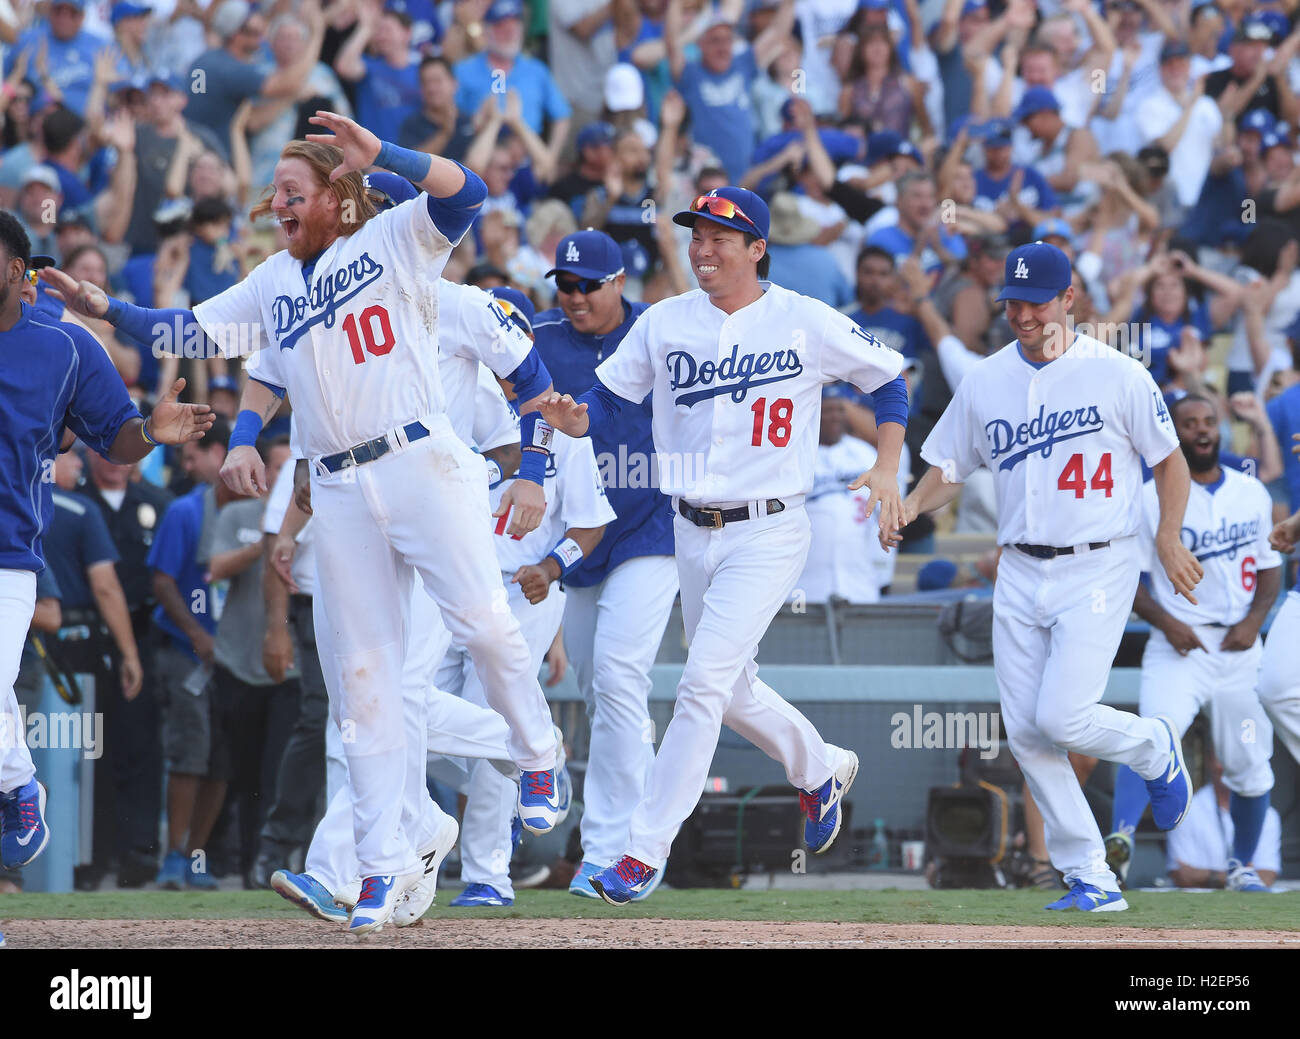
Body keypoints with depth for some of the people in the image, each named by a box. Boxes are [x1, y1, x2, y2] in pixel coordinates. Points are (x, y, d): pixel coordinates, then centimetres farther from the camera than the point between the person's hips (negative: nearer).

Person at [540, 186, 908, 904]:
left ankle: (645, 849, -13)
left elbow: (888, 379, 5)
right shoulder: (665, 323, 2)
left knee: (705, 682, -15)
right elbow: (606, 396, 2)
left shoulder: (808, 324, -6)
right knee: (732, 691, 17)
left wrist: (887, 468, -6)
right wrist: (571, 419, -21)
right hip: (692, 533, 5)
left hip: (768, 533, -5)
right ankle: (820, 769, 46)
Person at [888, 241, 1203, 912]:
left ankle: (1154, 749, 16)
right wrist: (907, 508, -7)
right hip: (1019, 574, 5)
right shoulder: (985, 383, 7)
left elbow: (1170, 459, 2)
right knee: (1026, 733, -1)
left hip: (1096, 572, -5)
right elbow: (948, 469, 14)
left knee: (1062, 718, -17)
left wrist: (1168, 537, -12)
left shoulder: (1117, 376, -5)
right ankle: (1089, 877, 7)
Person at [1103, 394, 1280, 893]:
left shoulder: (1251, 493, 10)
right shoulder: (1151, 498, -2)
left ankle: (1243, 865, 31)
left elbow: (1270, 568, 15)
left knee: (1249, 766, 10)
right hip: (1179, 646, -4)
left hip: (1238, 646, 4)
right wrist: (1165, 622, -16)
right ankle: (1120, 838, -43)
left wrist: (1254, 619, -3)